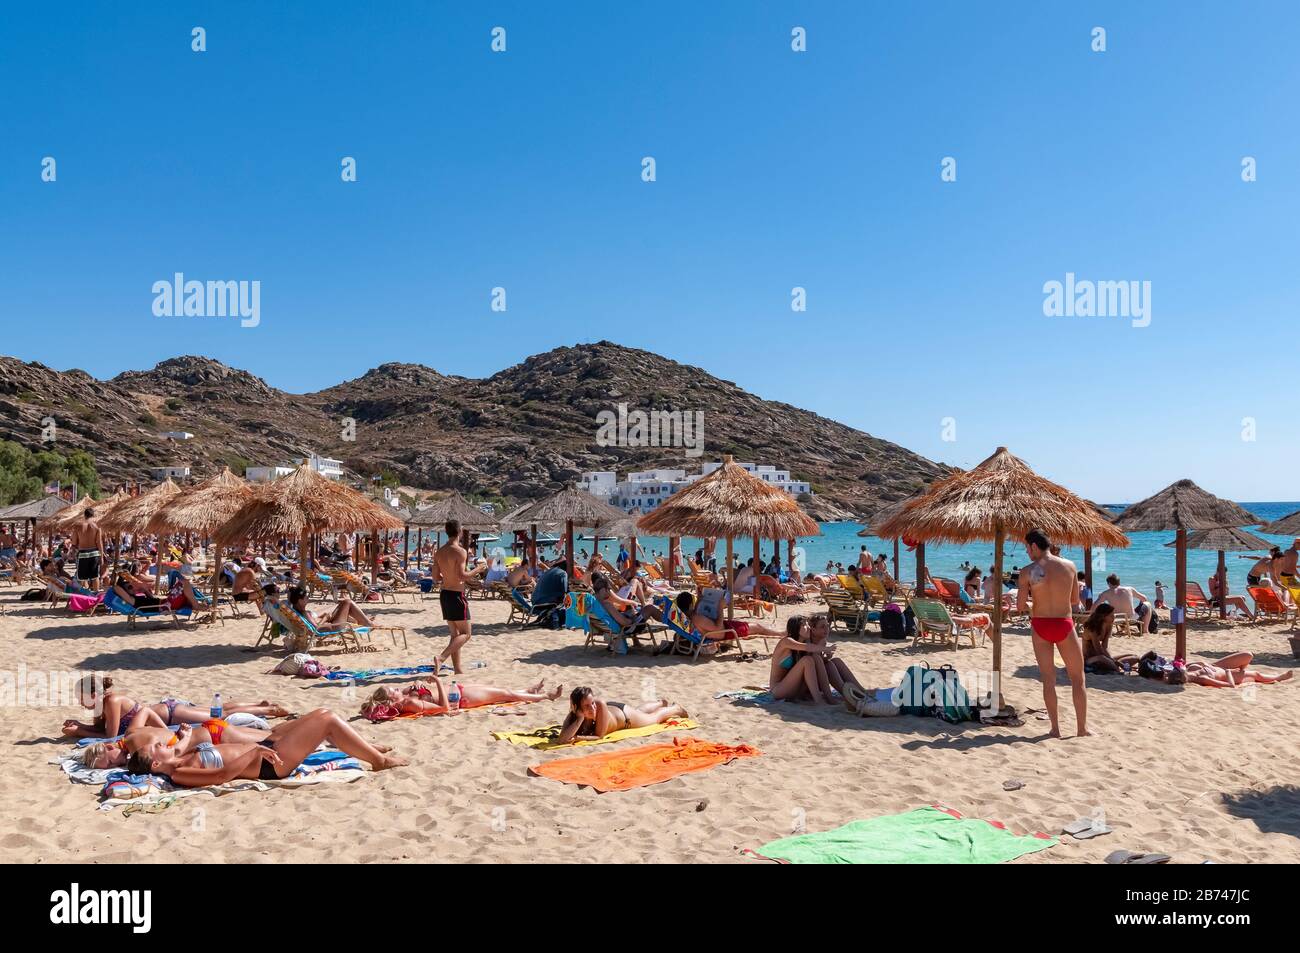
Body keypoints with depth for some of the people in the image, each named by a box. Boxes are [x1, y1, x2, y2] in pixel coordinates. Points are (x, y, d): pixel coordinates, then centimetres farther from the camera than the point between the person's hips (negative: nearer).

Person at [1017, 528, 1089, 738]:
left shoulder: (1028, 571, -9)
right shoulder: (1070, 566, -2)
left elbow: (1020, 605, -9)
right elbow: (1075, 599, 6)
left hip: (1040, 626, -1)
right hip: (1064, 625, 1)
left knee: (1048, 679, 9)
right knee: (1078, 678, 12)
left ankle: (1055, 728, 10)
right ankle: (1082, 728, 13)